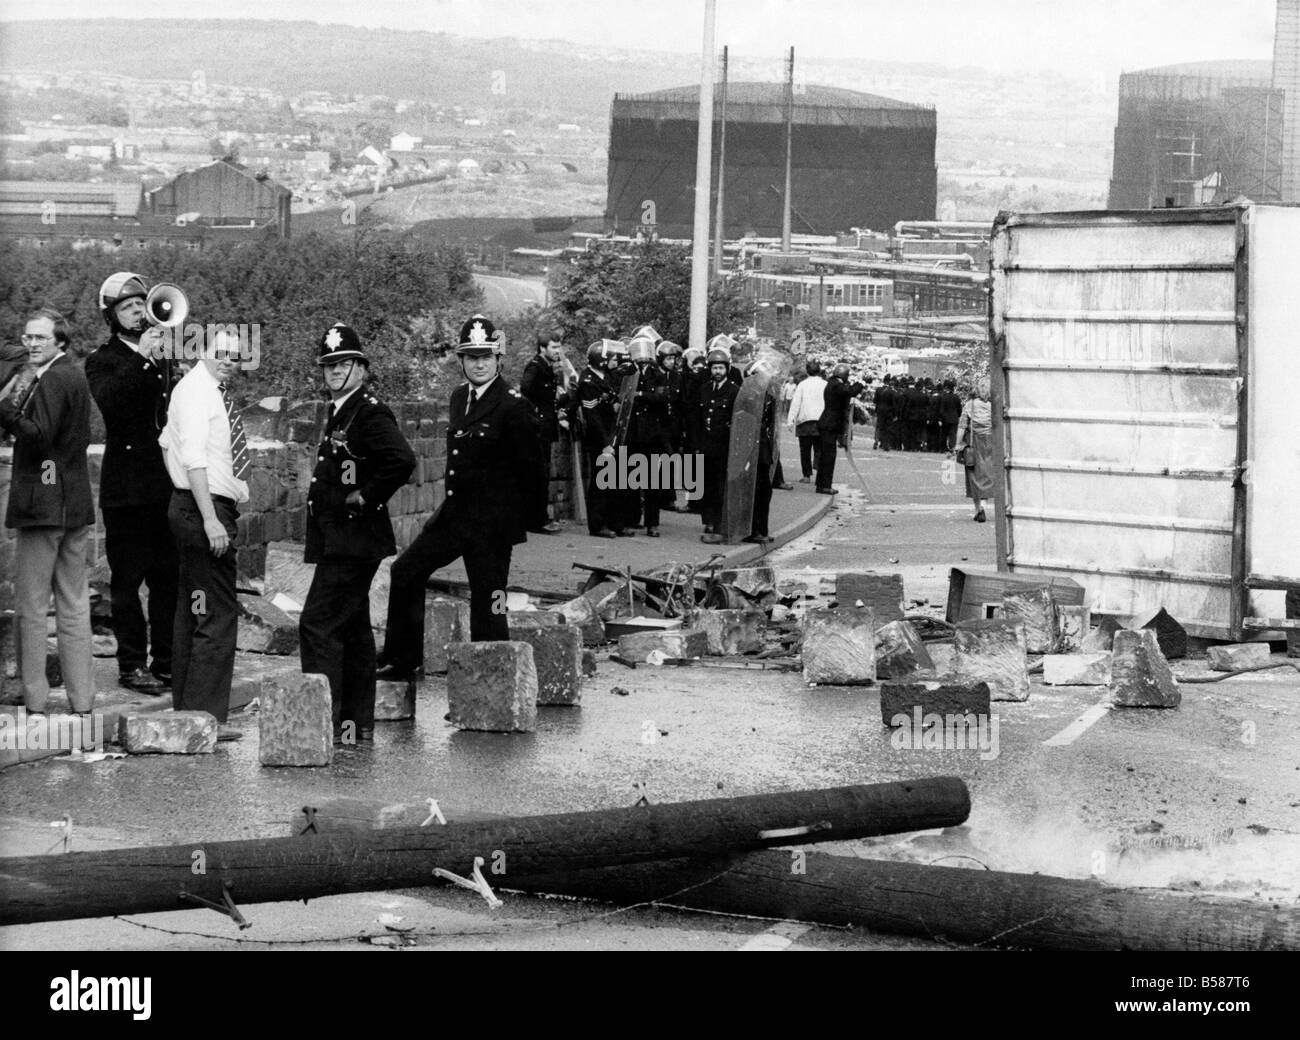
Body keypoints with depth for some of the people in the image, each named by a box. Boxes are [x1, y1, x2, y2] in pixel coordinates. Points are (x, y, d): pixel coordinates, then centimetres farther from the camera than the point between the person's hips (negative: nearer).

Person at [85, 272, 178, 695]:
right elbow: (106, 401, -21)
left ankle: (166, 662, 11)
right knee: (128, 580, -3)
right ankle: (132, 664, 3)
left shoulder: (163, 357, 18)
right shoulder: (104, 361, 2)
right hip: (127, 485, -5)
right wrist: (141, 358, -25)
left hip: (166, 483, 5)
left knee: (167, 578, 5)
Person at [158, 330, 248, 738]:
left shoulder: (215, 394, 16)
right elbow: (194, 459, -22)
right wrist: (210, 520, -27)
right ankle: (206, 716, -12)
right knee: (218, 615, -12)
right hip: (205, 509, -11)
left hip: (211, 511, 11)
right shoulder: (196, 391, -13)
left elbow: (168, 442, 27)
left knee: (192, 613, 14)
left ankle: (186, 711, 21)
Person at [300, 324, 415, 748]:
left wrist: (366, 498, -19)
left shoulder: (370, 413, -14)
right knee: (353, 629, 12)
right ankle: (357, 725, 17)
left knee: (318, 625, -14)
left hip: (352, 539, -10)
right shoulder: (339, 413, 16)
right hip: (338, 538, 10)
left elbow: (402, 460, -29)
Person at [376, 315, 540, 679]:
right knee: (405, 572, 12)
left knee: (487, 604, -3)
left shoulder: (513, 406, -14)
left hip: (492, 525, -8)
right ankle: (402, 661, 23)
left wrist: (503, 505, -4)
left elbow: (529, 469, -11)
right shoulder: (459, 397, 10)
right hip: (454, 513, 8)